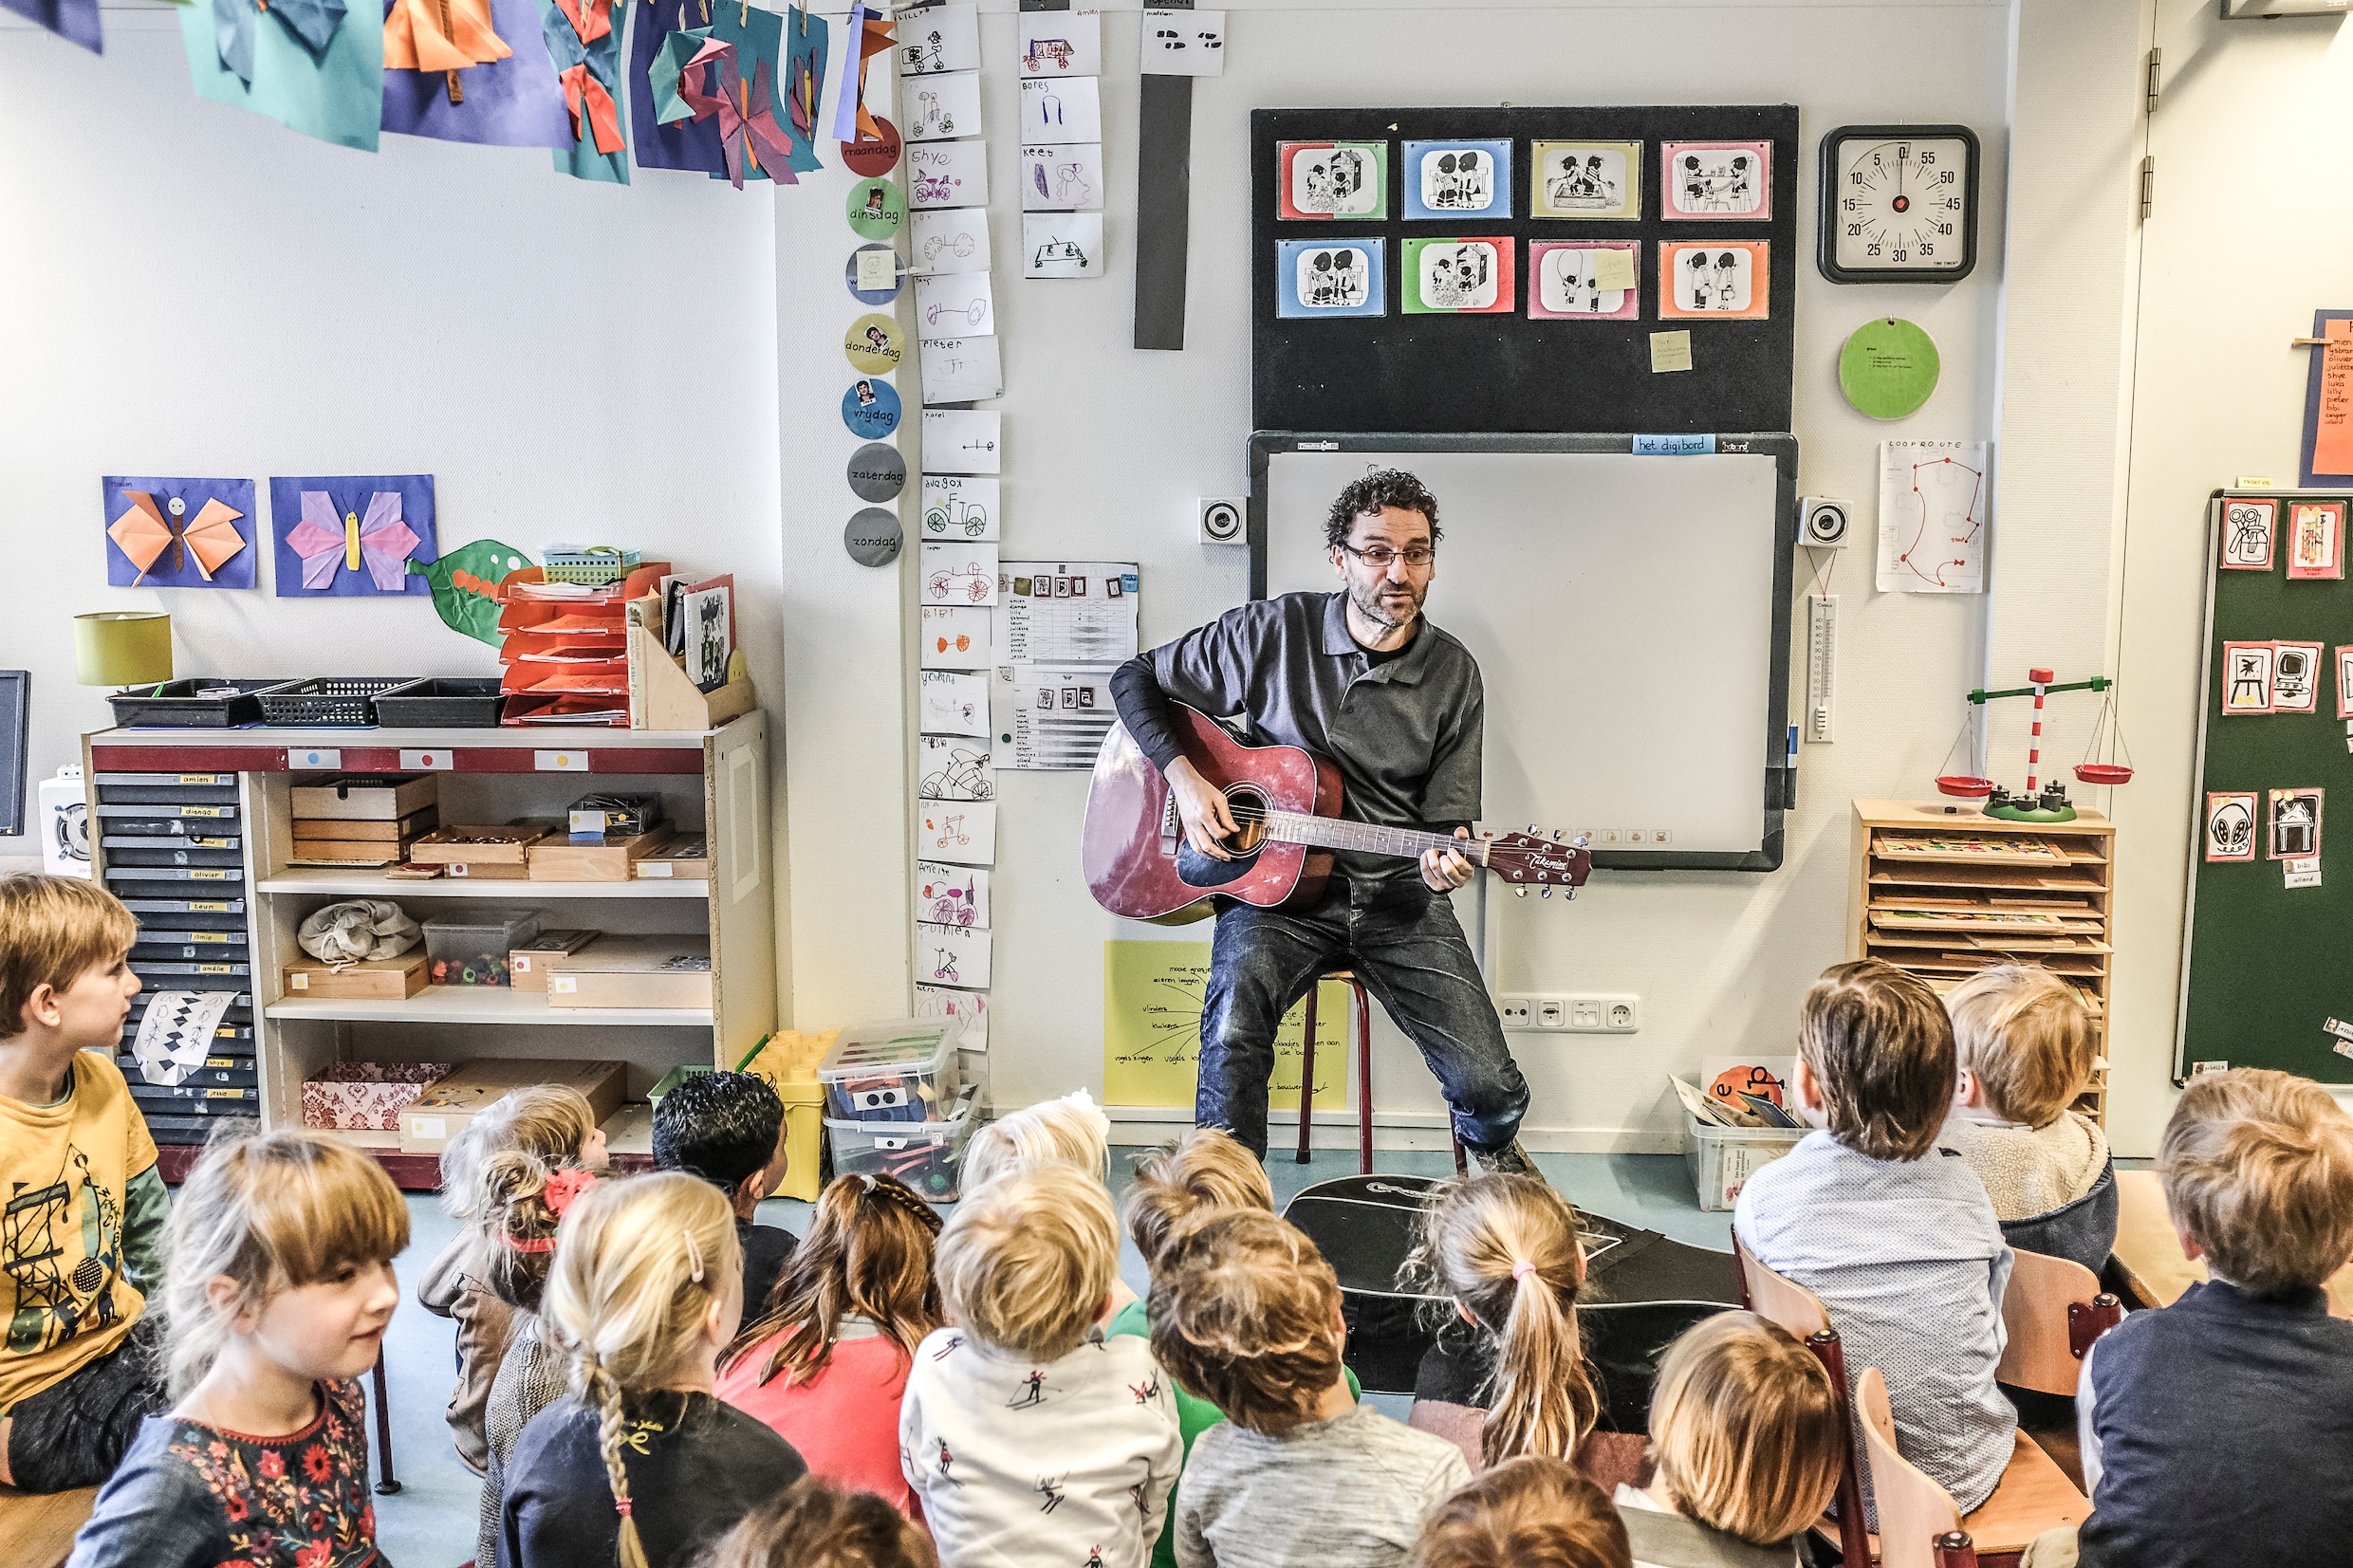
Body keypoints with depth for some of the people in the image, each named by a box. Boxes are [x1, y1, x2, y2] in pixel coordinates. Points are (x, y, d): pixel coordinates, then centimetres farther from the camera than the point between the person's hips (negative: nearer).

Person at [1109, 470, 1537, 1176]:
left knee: (1491, 1087, -6)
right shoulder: (1273, 632, -3)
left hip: (1398, 896, 2)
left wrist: (1443, 861, -19)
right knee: (1233, 1031, -33)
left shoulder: (1453, 674, 2)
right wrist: (1184, 777, -10)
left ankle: (1493, 1151, 34)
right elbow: (1136, 679, 5)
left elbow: (1449, 817, 5)